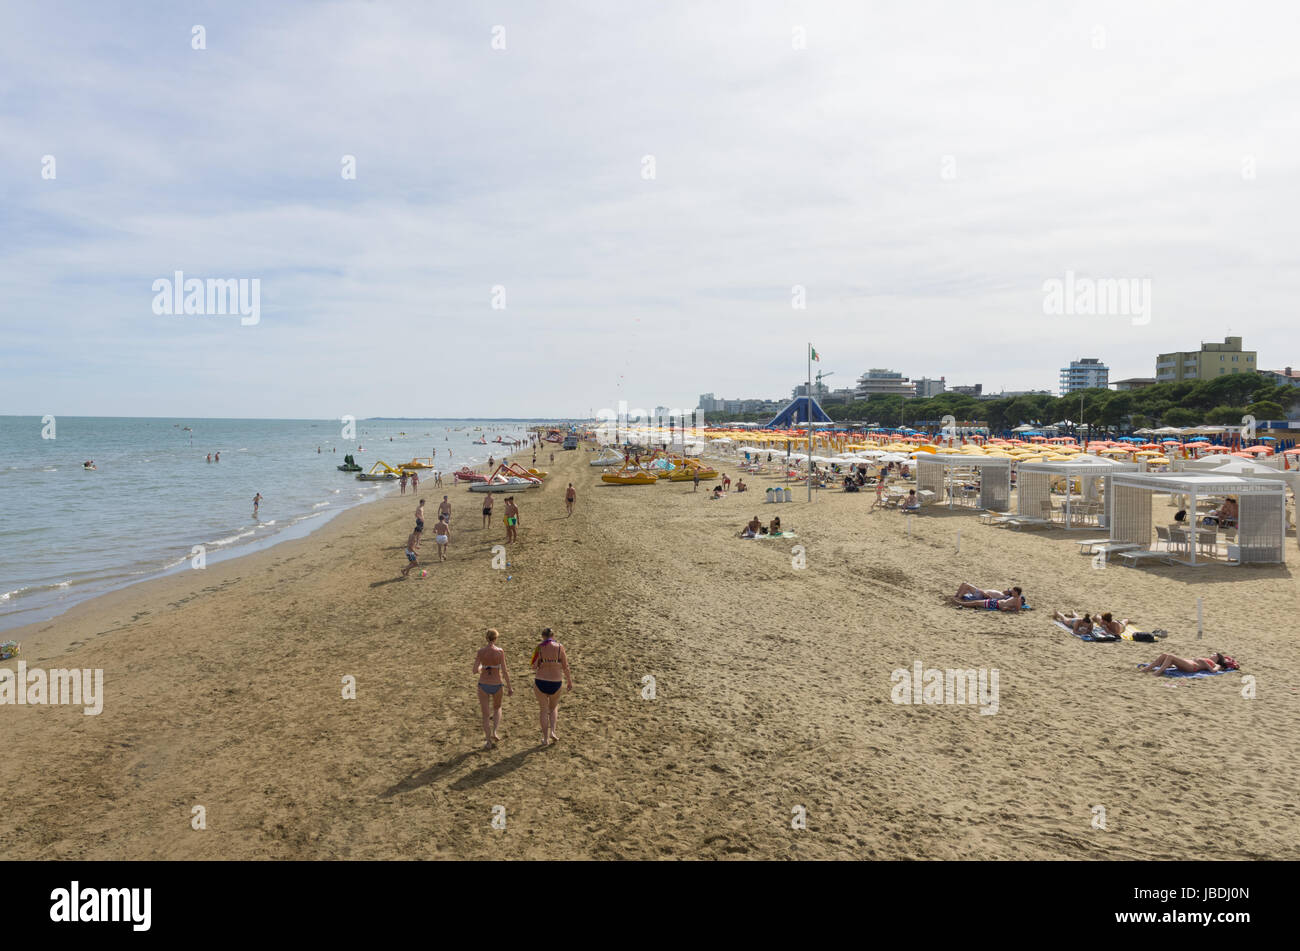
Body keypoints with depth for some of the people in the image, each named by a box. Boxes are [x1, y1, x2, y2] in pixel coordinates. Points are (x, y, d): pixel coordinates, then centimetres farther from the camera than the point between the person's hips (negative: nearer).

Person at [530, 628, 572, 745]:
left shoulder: (539, 647, -8)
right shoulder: (559, 647, -7)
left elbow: (533, 665, -5)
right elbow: (565, 666, -3)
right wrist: (569, 680, 7)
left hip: (540, 682, -1)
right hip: (556, 682, 1)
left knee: (543, 709, 14)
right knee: (553, 707, 24)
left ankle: (545, 739, 14)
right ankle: (552, 731, 6)